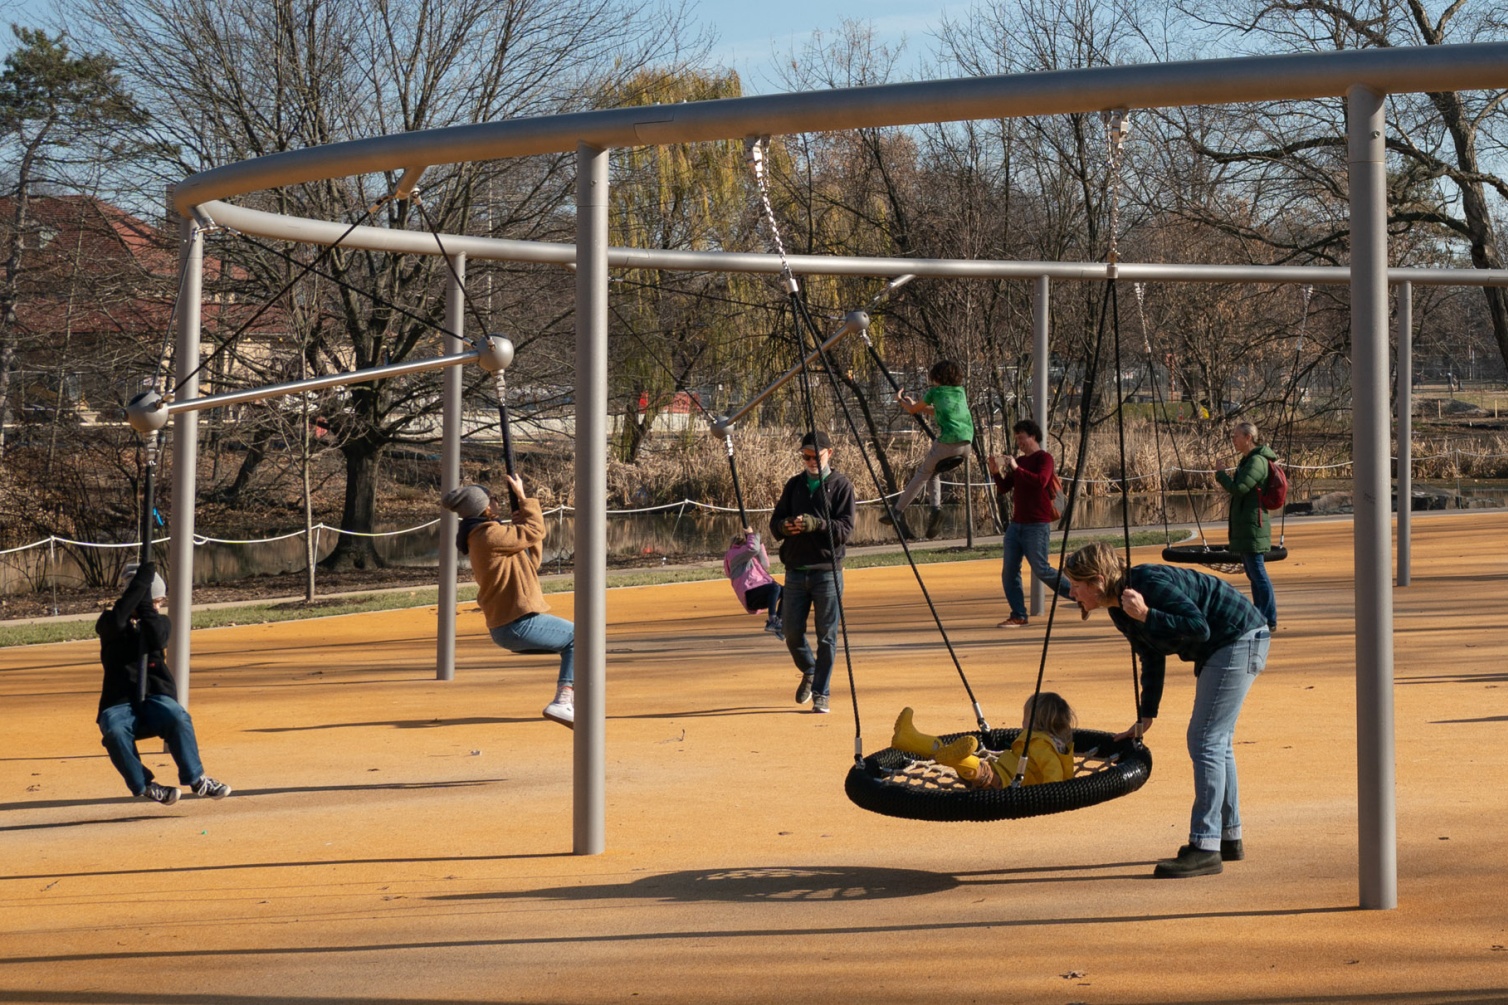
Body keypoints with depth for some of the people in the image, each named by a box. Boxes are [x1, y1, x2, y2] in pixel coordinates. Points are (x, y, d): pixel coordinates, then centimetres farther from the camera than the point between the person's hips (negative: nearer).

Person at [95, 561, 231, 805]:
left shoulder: (161, 622, 13)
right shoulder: (110, 624, 6)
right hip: (119, 703, -1)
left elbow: (156, 639, -11)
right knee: (114, 731, -36)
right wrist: (142, 581, -15)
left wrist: (144, 604, -8)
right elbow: (117, 620, -20)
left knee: (178, 718, -33)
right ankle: (145, 785, -19)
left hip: (156, 698, 1)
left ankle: (196, 779, -21)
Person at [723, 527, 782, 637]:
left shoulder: (749, 557, 30)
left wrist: (760, 543, 17)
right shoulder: (733, 553, -1)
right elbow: (752, 549, -19)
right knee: (775, 587, -31)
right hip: (749, 592, -9)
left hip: (759, 589, 9)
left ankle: (778, 623, -4)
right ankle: (771, 622, -34)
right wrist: (751, 534, -2)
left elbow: (765, 565, 19)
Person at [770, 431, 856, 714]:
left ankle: (821, 693, 7)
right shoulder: (794, 484, 12)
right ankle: (809, 672, 35)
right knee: (792, 634, 7)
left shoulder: (841, 486, 0)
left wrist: (816, 524, -24)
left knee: (826, 636, -1)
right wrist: (785, 526, -13)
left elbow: (845, 529, -9)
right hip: (795, 571, 4)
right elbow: (775, 524, 10)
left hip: (828, 571, -4)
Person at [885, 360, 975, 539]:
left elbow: (913, 410, 20)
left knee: (923, 473, 10)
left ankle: (897, 511, 10)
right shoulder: (960, 391, 22)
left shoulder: (935, 392, 7)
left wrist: (900, 400, 40)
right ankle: (935, 506, 4)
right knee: (932, 471, 24)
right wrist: (915, 404, 43)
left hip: (947, 442, -5)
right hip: (967, 442, 5)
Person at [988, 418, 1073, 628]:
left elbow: (1041, 481, -25)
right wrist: (996, 472, -2)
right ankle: (1018, 616, 3)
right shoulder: (1019, 460, 15)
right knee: (1009, 572, -1)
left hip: (1037, 526, -7)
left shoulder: (1044, 458, -7)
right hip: (1016, 524, 7)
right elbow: (1004, 489, 15)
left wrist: (1016, 468, -22)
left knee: (1041, 570, -6)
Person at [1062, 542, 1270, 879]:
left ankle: (1205, 849, -12)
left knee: (1205, 741, -12)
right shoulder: (1121, 609, 5)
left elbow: (1199, 627, -29)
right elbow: (1151, 658, 16)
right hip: (1218, 648, 11)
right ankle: (1230, 838, 29)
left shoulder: (1150, 584, -24)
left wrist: (1146, 615, -32)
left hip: (1240, 640, -11)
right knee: (1217, 742, 17)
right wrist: (1146, 717, 16)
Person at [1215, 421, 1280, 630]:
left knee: (1258, 573, -8)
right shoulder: (1247, 460, 17)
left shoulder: (1257, 461, -15)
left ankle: (1269, 619, -6)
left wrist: (1221, 476, -7)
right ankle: (1260, 617, 21)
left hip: (1253, 527, -11)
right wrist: (1227, 481, 6)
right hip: (1244, 527, 11)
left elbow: (1239, 488, -23)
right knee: (1253, 574, 14)